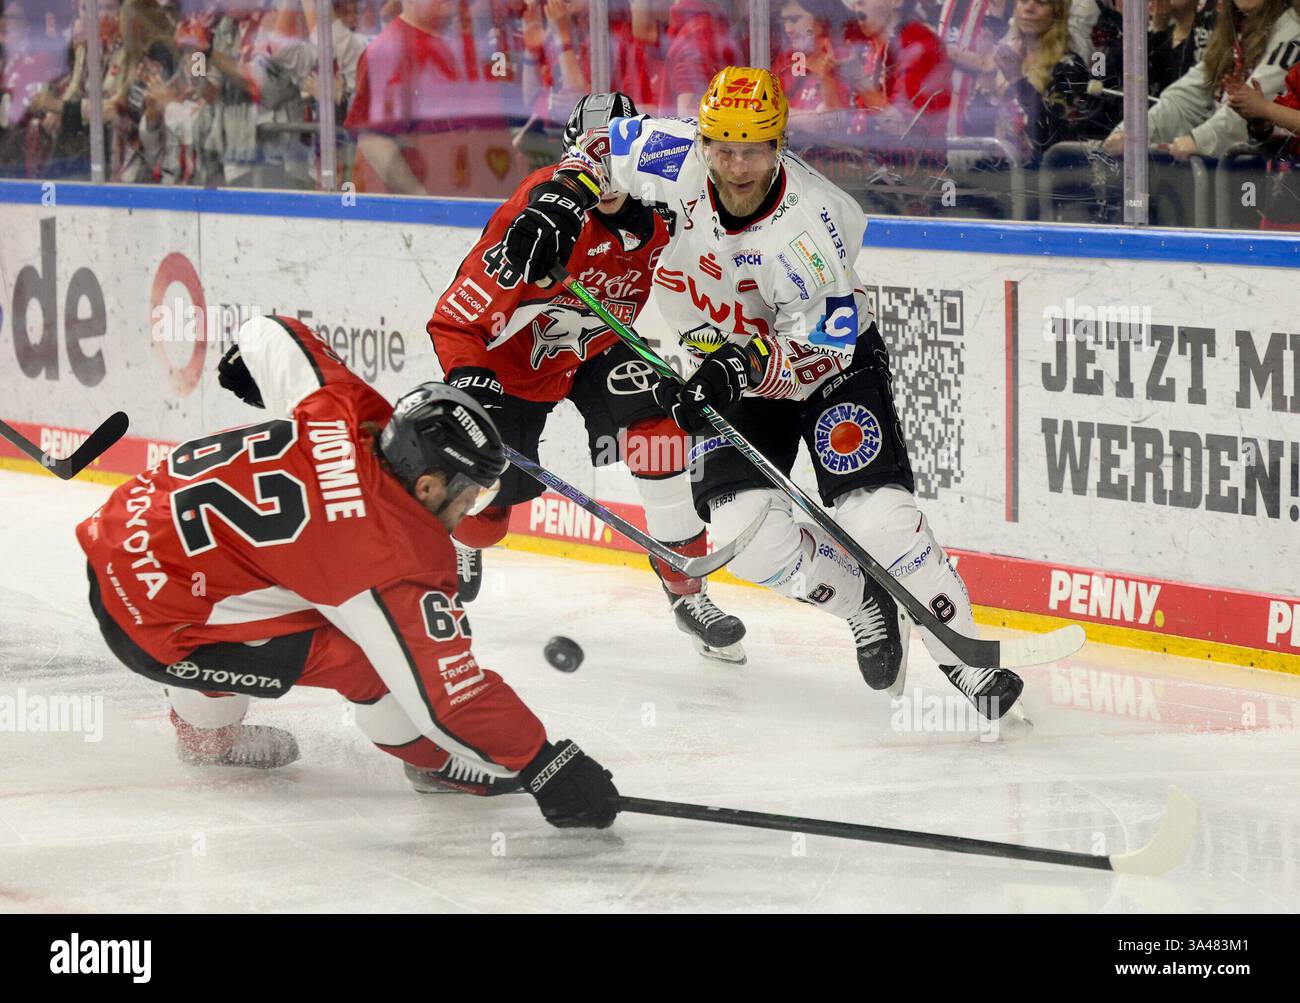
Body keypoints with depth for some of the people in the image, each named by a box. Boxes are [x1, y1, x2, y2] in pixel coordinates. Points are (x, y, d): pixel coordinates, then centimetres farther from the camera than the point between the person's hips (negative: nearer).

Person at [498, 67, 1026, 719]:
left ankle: (964, 658, -8)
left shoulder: (809, 222, -33)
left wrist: (746, 364, -52)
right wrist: (559, 205, -18)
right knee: (745, 534, -14)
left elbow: (824, 343, -37)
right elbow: (609, 144, -2)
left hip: (832, 363, -4)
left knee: (876, 514, -21)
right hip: (735, 372, 4)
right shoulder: (681, 163, -21)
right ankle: (865, 609, 13)